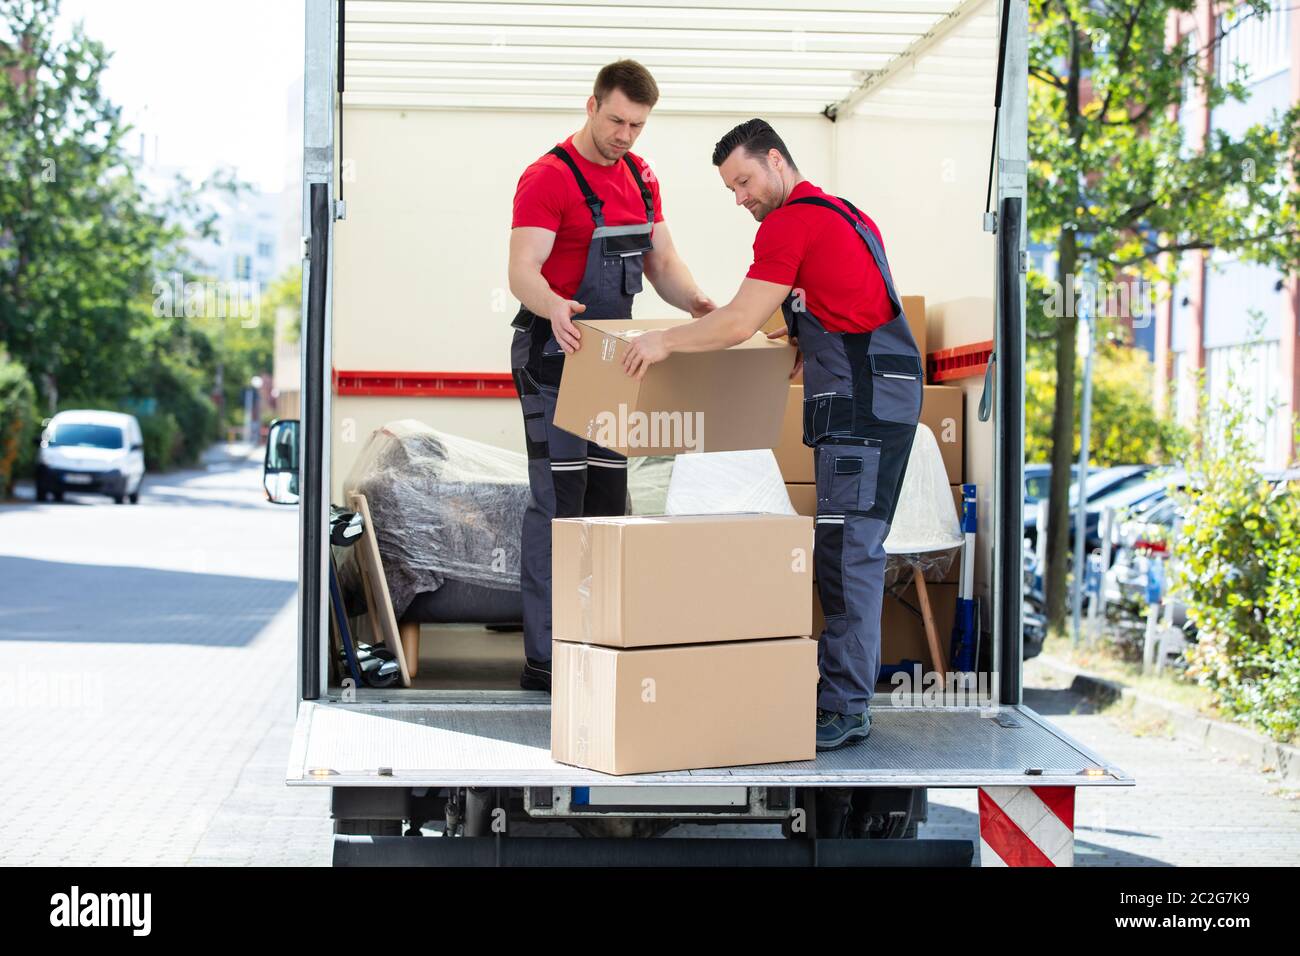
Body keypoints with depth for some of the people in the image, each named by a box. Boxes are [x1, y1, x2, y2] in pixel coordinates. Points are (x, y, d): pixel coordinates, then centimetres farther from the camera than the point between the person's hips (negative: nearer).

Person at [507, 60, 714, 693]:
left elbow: (661, 262, 11)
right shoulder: (548, 178, -14)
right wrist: (556, 309, -45)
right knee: (558, 506, -10)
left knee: (607, 505, 10)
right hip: (556, 357, -8)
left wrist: (694, 302, -10)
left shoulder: (640, 177, 10)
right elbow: (522, 271, -23)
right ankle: (543, 660, -7)